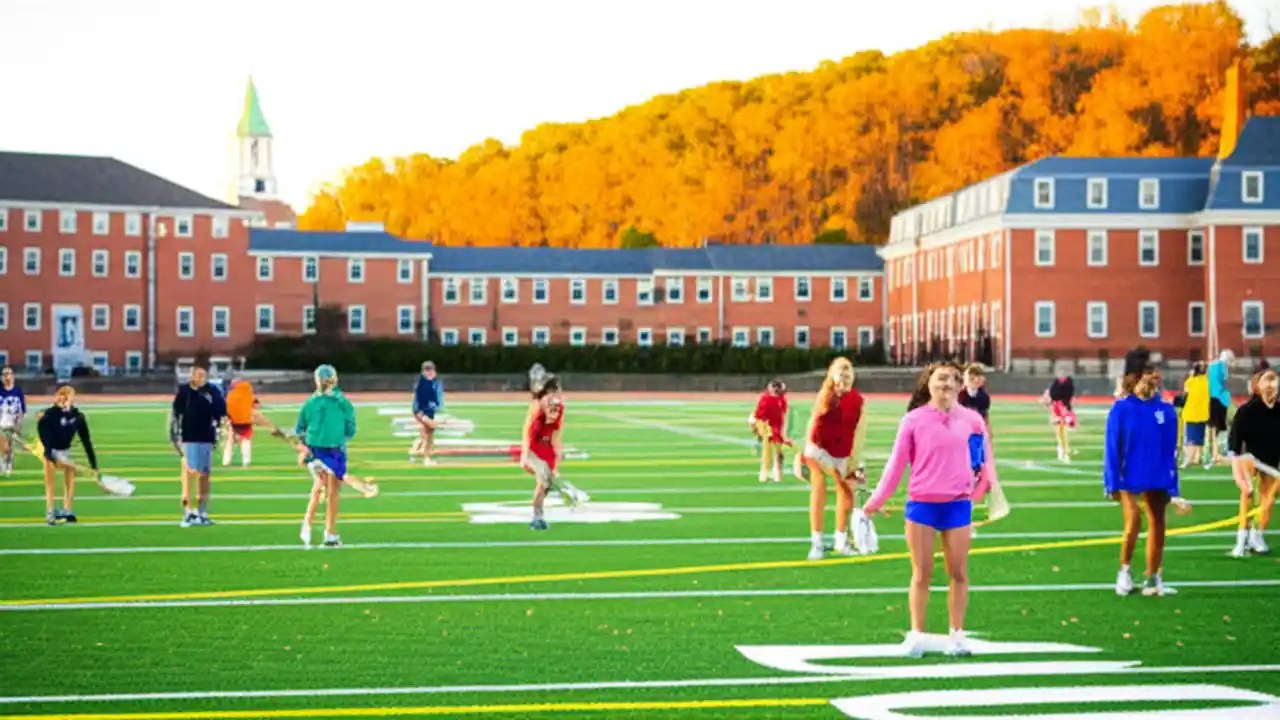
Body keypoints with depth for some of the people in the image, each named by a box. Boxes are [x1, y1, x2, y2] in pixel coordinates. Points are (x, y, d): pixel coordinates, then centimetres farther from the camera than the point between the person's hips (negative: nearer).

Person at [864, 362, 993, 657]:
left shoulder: (972, 420, 2)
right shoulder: (913, 420, -1)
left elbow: (984, 459, 9)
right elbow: (897, 463, 2)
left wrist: (986, 488, -2)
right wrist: (877, 499, 2)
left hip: (957, 505, 1)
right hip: (921, 504, -1)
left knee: (959, 573, 5)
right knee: (921, 574, 4)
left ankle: (957, 634, 13)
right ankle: (916, 634, 9)